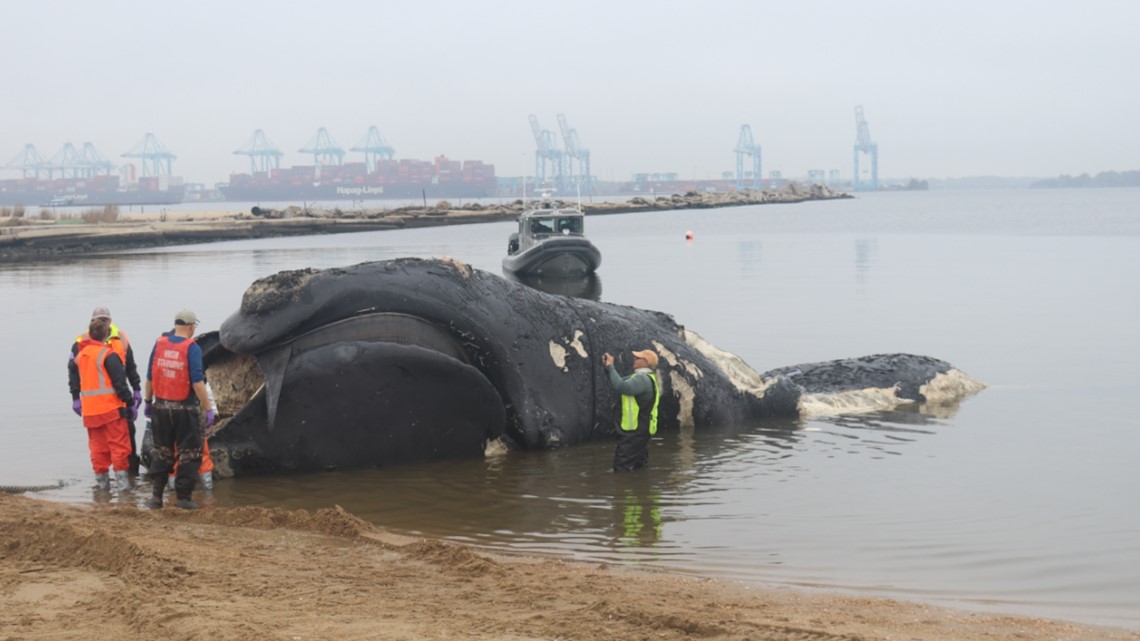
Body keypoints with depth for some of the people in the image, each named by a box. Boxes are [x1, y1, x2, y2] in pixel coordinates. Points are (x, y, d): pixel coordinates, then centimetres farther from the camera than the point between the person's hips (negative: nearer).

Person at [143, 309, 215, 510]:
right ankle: (183, 497, 7)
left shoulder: (159, 344, 2)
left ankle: (156, 495, 14)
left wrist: (148, 402, 18)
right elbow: (197, 382, -17)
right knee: (189, 453, 8)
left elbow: (150, 377, 6)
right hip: (184, 410, -4)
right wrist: (208, 410, -14)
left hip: (161, 408, 5)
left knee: (162, 452, 17)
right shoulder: (192, 348, -11)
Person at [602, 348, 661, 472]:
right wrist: (607, 367, 7)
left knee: (621, 469, -13)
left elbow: (621, 387, -32)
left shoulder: (643, 379, -19)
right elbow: (620, 383, 20)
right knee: (639, 468, 15)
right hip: (639, 429, 11)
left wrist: (610, 366, -21)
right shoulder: (644, 378, 16)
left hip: (635, 431, -11)